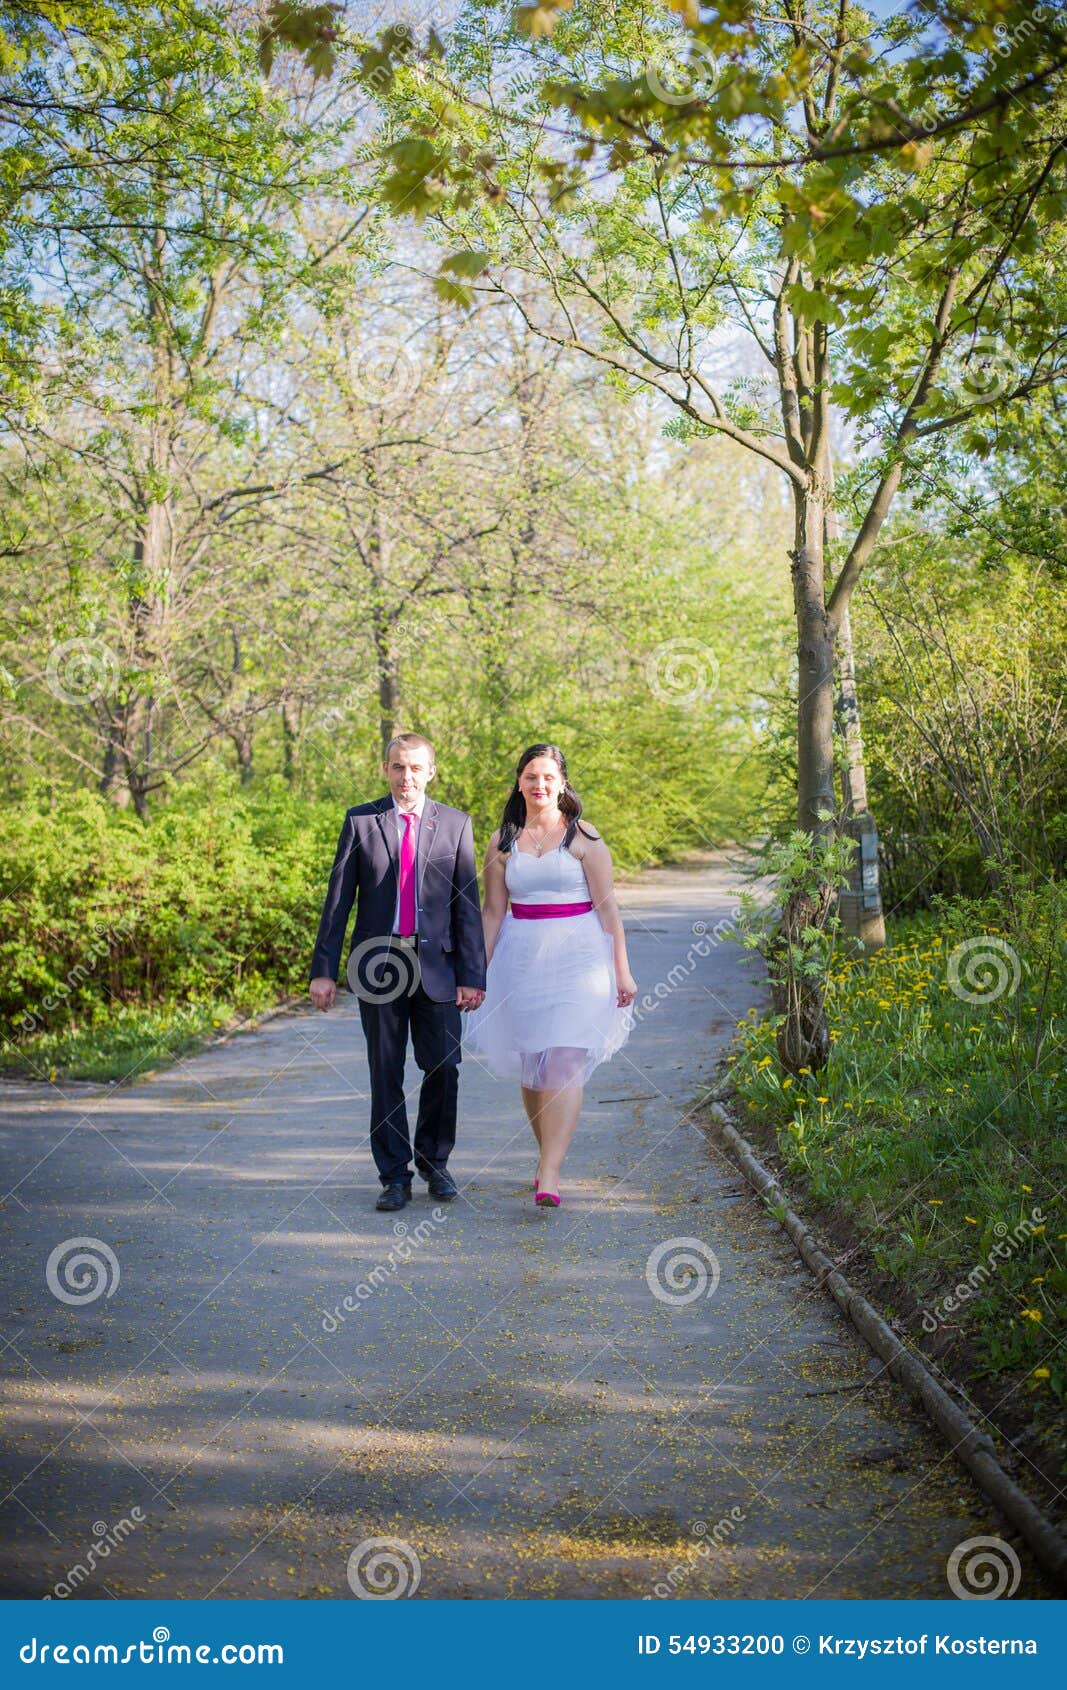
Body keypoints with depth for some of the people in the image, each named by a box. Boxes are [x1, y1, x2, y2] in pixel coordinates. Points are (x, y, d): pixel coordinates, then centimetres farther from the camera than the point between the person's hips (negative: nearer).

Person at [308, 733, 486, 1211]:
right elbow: (338, 899, 4)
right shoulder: (360, 821, 4)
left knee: (444, 1068, -1)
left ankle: (434, 1161, 22)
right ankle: (394, 1176, 16)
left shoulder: (455, 824, 5)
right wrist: (323, 969, -1)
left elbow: (467, 904, 3)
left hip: (436, 964, 0)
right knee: (385, 1075, 5)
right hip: (378, 964, 0)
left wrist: (472, 974, -3)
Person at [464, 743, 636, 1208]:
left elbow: (607, 906, -2)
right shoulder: (502, 842, 8)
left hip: (576, 957, -3)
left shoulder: (583, 836, -1)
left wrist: (621, 970, -4)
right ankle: (549, 1158, 25)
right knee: (530, 1068, 7)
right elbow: (492, 912, 10)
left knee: (564, 1064, -12)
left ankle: (548, 1175, -16)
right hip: (521, 958, 3)